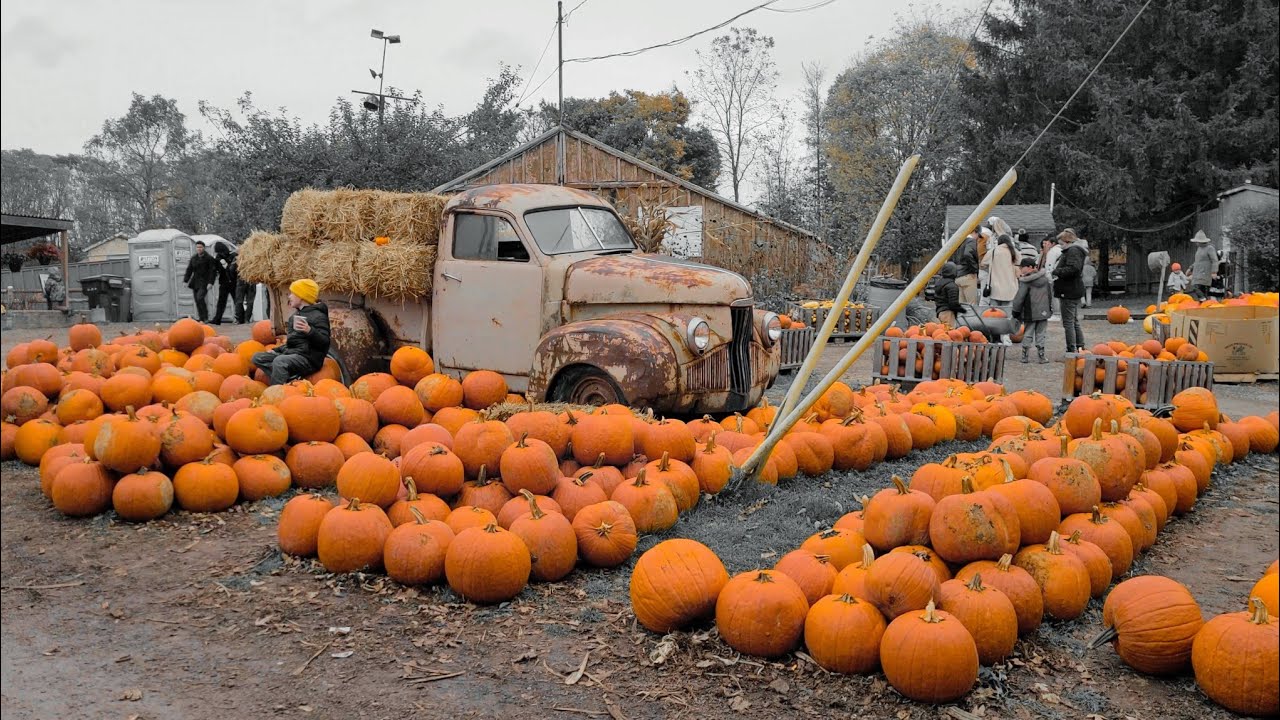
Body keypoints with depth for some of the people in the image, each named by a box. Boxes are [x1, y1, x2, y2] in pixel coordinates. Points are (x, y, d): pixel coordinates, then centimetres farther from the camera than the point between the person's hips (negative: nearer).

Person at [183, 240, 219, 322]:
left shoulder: (209, 258, -4)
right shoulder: (193, 258, 12)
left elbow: (212, 271, -8)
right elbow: (189, 270, 14)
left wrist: (210, 283, -15)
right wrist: (185, 280, 6)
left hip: (204, 282, -6)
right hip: (195, 282, 6)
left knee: (200, 298, -21)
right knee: (197, 300, 4)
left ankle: (205, 318, -13)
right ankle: (201, 319, 11)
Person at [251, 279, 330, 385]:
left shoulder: (318, 316, -8)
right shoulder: (296, 315, 20)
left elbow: (325, 342, -19)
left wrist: (309, 331, -34)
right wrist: (276, 350, 15)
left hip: (308, 359, -10)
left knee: (280, 361, -35)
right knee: (258, 357, 1)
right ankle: (290, 379, -17)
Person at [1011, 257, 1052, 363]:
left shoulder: (1025, 282, -12)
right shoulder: (1045, 278, 6)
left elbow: (1019, 298, -12)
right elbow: (1051, 294, 14)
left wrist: (1016, 311, -2)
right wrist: (1050, 308, 22)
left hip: (1030, 313, -4)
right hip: (1044, 311, 4)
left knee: (1027, 334, 6)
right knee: (1040, 334, 9)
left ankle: (1024, 355, 7)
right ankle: (1042, 356, 8)